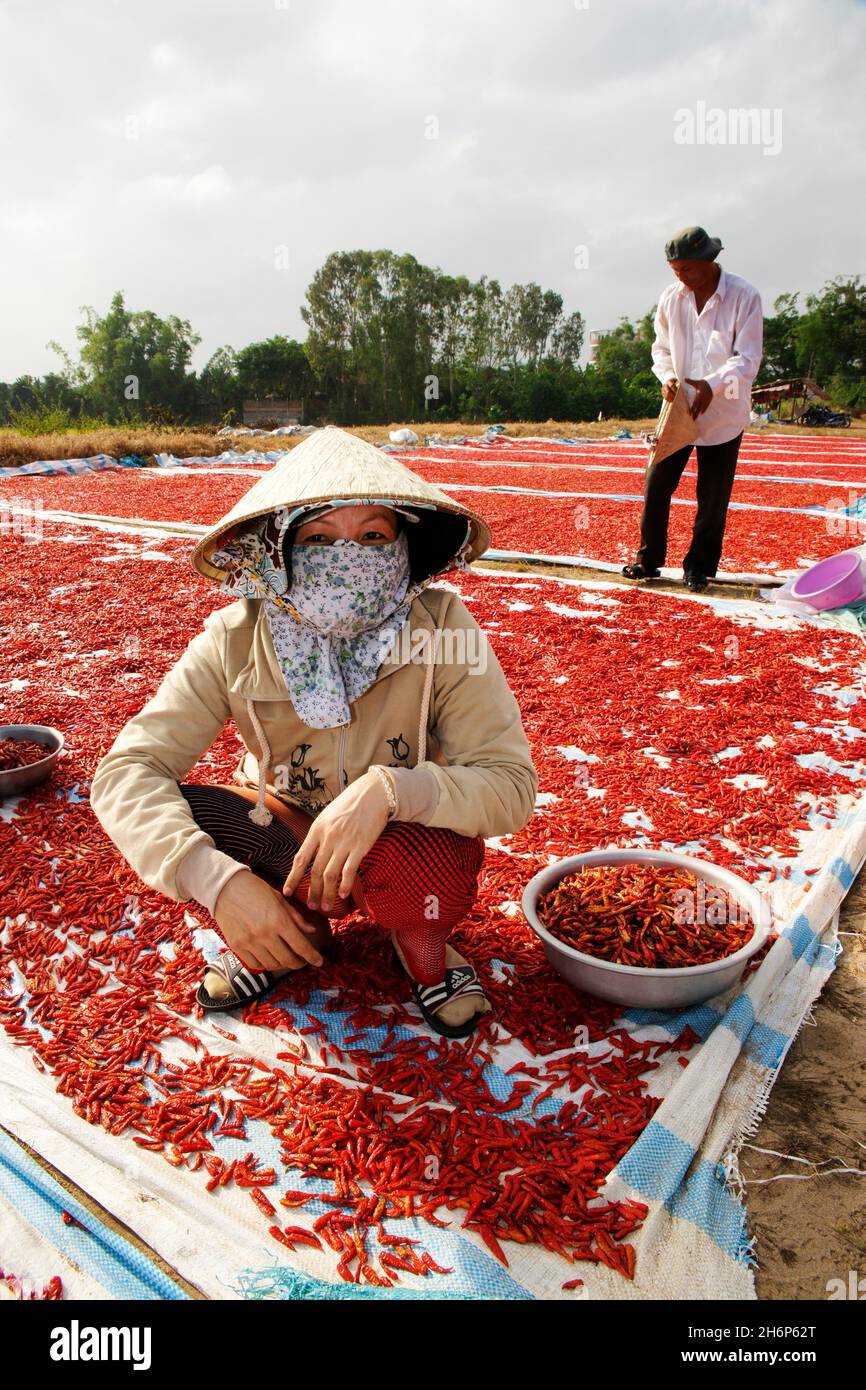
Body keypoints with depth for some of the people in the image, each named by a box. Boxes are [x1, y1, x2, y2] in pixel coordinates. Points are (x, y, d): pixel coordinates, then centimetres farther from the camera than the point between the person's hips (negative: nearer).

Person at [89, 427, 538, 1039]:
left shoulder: (442, 628, -24)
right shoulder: (236, 640, -20)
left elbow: (511, 784, -26)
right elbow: (127, 769, -24)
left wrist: (390, 789, -44)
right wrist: (217, 879, -39)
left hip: (401, 840, -2)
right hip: (287, 837, 3)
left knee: (429, 868, -37)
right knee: (161, 817, -24)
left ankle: (424, 952, 3)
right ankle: (297, 936, 5)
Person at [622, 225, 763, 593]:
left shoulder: (744, 296, -9)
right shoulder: (671, 297, 2)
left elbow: (748, 358, -13)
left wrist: (713, 384, -30)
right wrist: (667, 376, -11)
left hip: (723, 414, -3)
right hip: (677, 410, 3)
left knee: (713, 498, 3)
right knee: (657, 486, 0)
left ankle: (699, 568, 17)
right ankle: (649, 560, 16)